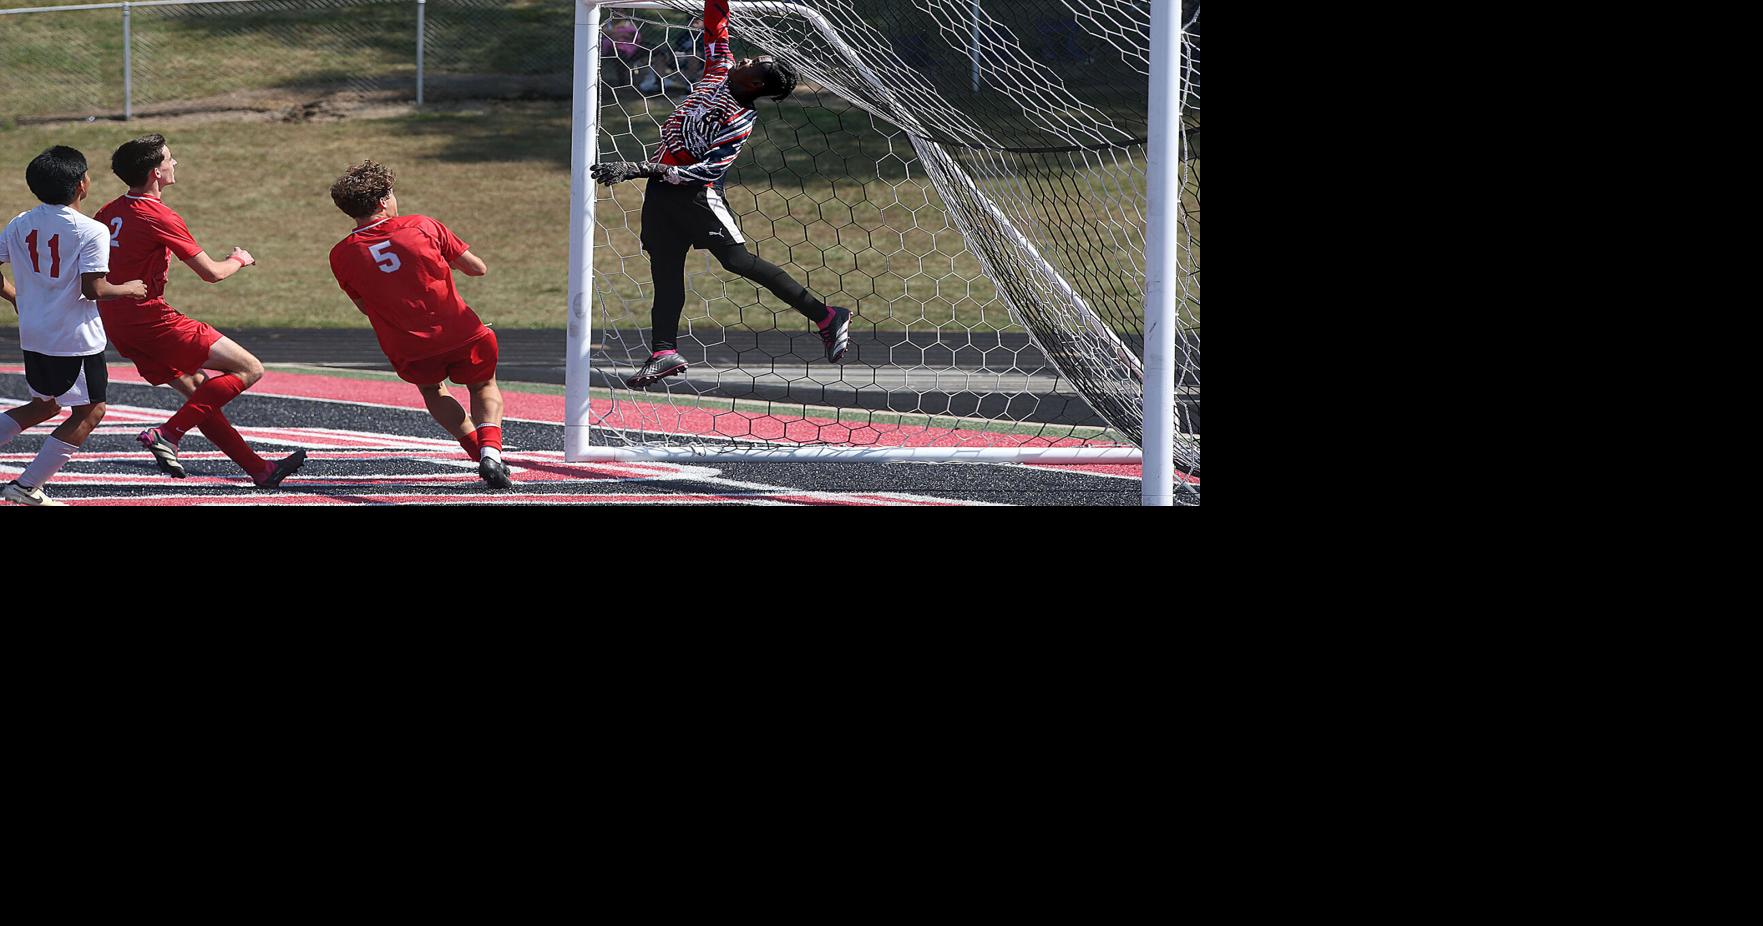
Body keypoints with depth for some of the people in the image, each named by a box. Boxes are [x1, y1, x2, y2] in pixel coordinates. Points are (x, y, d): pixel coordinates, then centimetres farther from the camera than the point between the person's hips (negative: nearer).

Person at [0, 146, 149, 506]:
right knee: (89, 411, 6)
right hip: (76, 338, -7)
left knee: (45, 404, 25)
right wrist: (128, 289, -2)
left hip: (33, 336, 7)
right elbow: (94, 289, -21)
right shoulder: (90, 231, -16)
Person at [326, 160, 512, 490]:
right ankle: (491, 451, 0)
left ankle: (479, 452, 18)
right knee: (484, 387, 27)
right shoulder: (423, 226, -4)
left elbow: (365, 307, 11)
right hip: (462, 335, -1)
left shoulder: (342, 255, -3)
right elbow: (477, 268, 4)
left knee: (431, 390, 34)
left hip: (408, 350, 1)